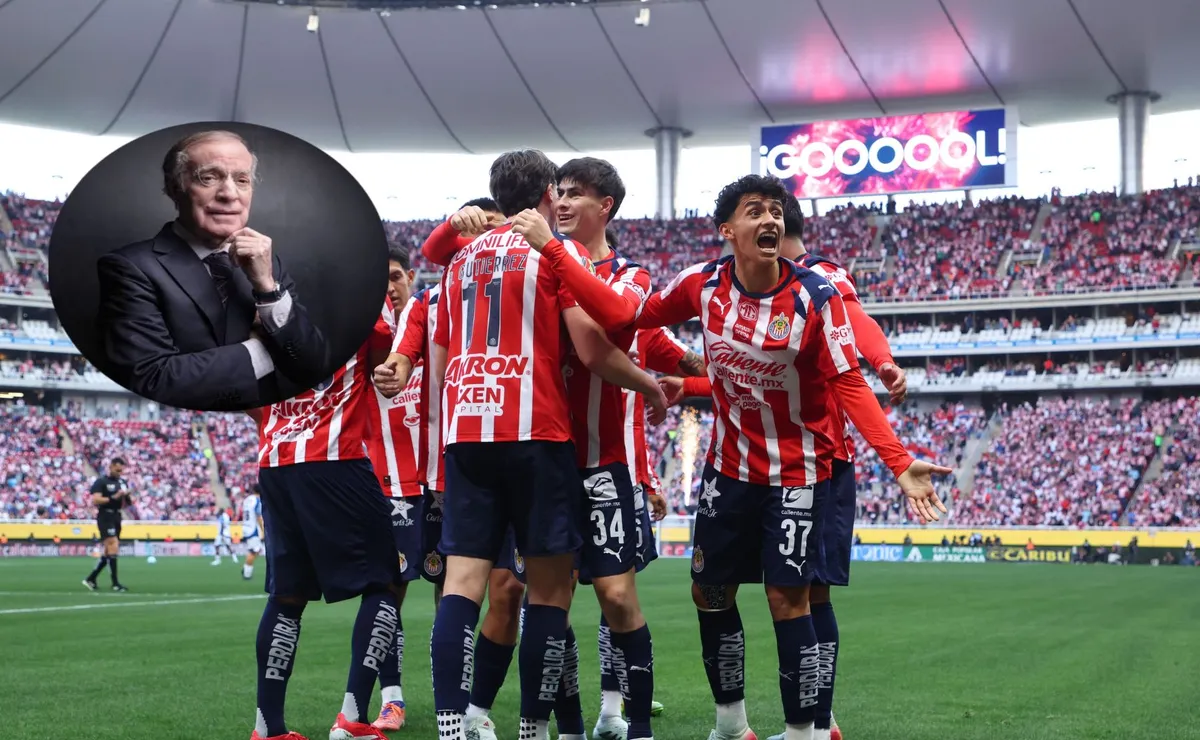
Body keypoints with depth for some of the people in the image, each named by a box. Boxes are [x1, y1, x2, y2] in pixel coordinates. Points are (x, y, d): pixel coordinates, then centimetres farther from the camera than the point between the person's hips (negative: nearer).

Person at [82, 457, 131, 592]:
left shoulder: (122, 482, 15)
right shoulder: (101, 482, -6)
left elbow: (125, 504, 20)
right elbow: (95, 500, -17)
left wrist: (128, 499, -4)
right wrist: (113, 498, -24)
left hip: (117, 517, 8)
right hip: (105, 517, -8)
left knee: (108, 552, 11)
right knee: (113, 546, -16)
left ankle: (91, 579, 23)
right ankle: (115, 583, -15)